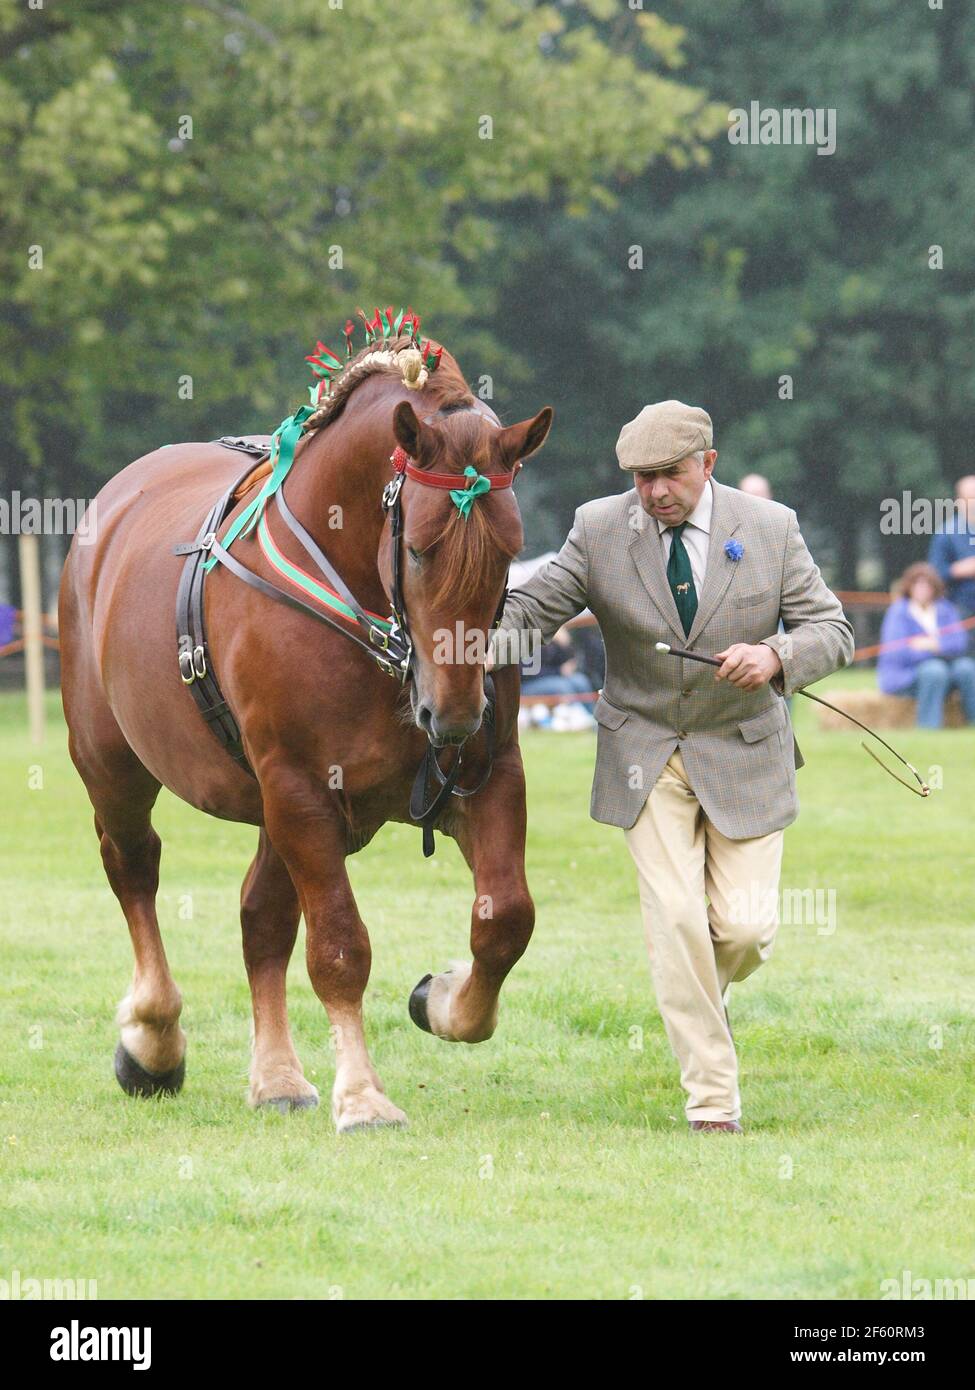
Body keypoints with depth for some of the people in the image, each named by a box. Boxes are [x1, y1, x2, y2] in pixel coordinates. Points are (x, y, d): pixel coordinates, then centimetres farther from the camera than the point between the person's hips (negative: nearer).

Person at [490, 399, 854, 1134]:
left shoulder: (771, 528, -5)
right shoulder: (600, 529, -5)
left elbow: (833, 629, -3)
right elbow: (533, 606, -2)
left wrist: (777, 654, -24)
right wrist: (483, 651, -23)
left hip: (744, 752, 0)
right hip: (647, 758, 0)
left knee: (746, 927, -4)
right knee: (676, 921, -9)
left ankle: (707, 992, 34)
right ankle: (713, 1100, -2)